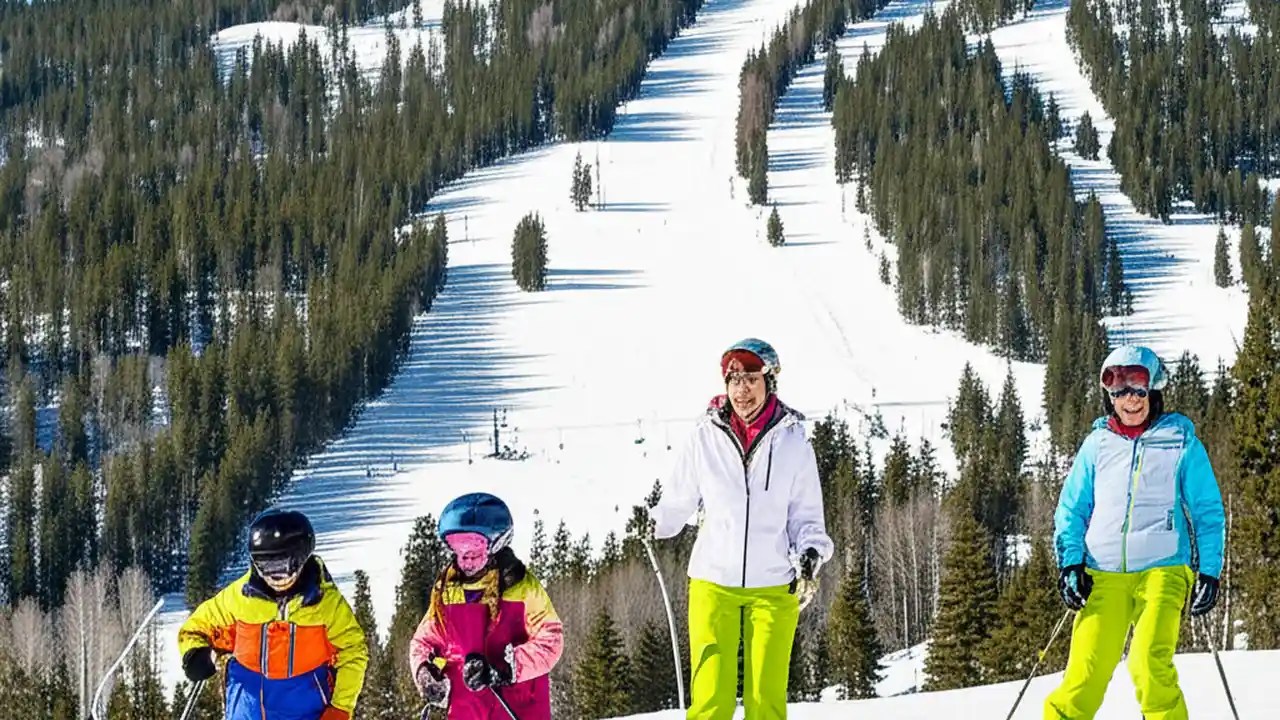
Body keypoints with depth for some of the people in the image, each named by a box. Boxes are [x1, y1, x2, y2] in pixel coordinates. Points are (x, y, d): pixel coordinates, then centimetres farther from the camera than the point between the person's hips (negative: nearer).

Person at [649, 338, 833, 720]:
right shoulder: (707, 436, 1)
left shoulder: (792, 441, 1)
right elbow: (677, 500, 12)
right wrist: (653, 525, -5)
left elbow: (806, 516, 7)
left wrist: (810, 553, -10)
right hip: (712, 583, 0)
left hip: (774, 588, 0)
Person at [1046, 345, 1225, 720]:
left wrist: (1210, 571, 0)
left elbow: (1208, 512, 9)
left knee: (1150, 664, -21)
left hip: (1162, 569, -2)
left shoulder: (1181, 442, 7)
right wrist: (1070, 563, 2)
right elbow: (1071, 508, 16)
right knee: (1086, 671, -9)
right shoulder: (1097, 444, 13)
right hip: (1103, 573, 2)